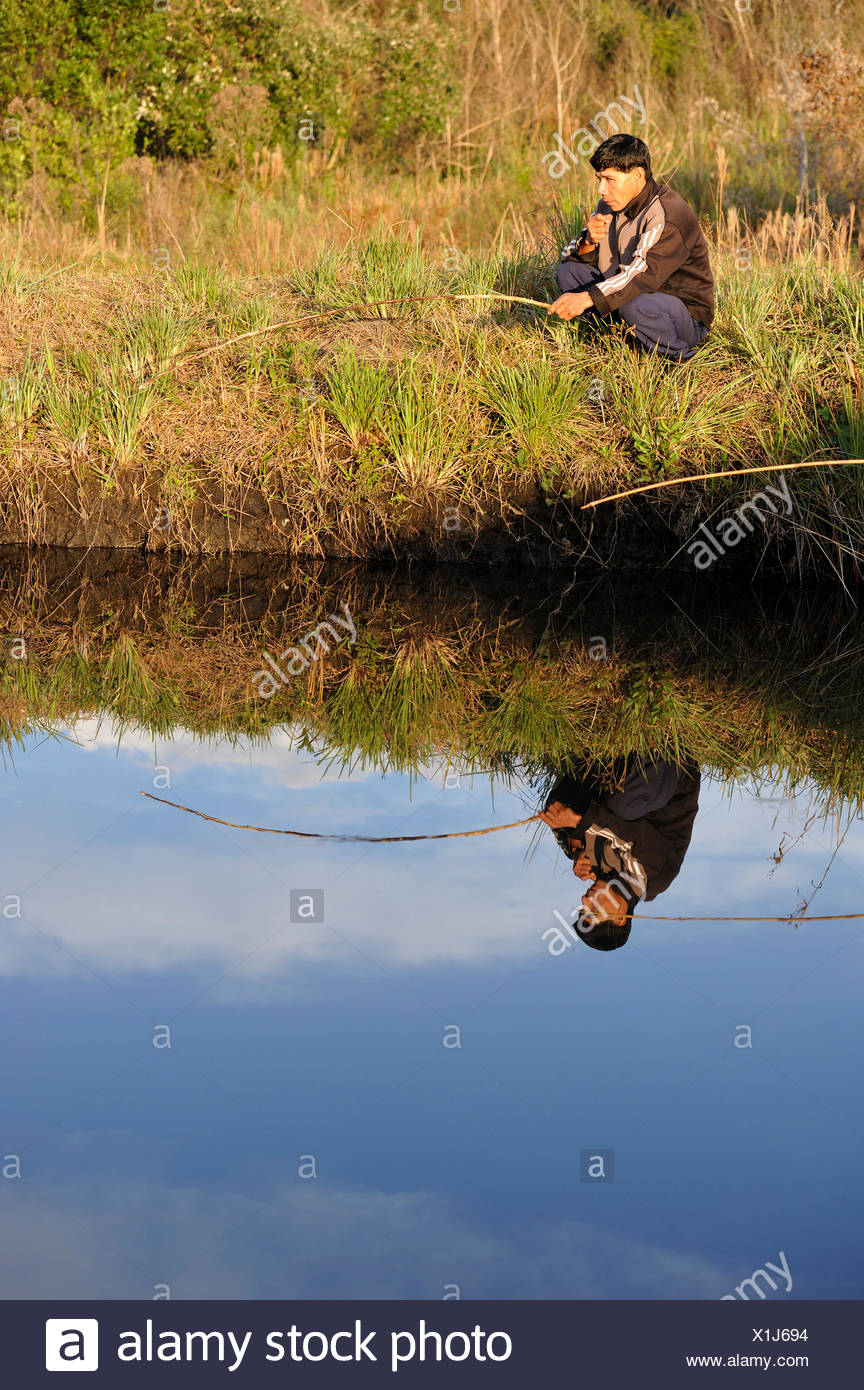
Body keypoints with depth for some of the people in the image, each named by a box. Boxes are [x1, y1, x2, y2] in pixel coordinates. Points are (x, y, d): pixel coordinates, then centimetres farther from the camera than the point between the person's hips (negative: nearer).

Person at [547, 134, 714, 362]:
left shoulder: (667, 215, -24)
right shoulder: (610, 206, 3)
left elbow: (644, 273, -37)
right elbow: (569, 256, 5)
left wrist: (586, 298, -46)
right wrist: (587, 242, -20)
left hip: (688, 315, -7)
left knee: (636, 303, -39)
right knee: (569, 271, -3)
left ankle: (679, 358, -11)